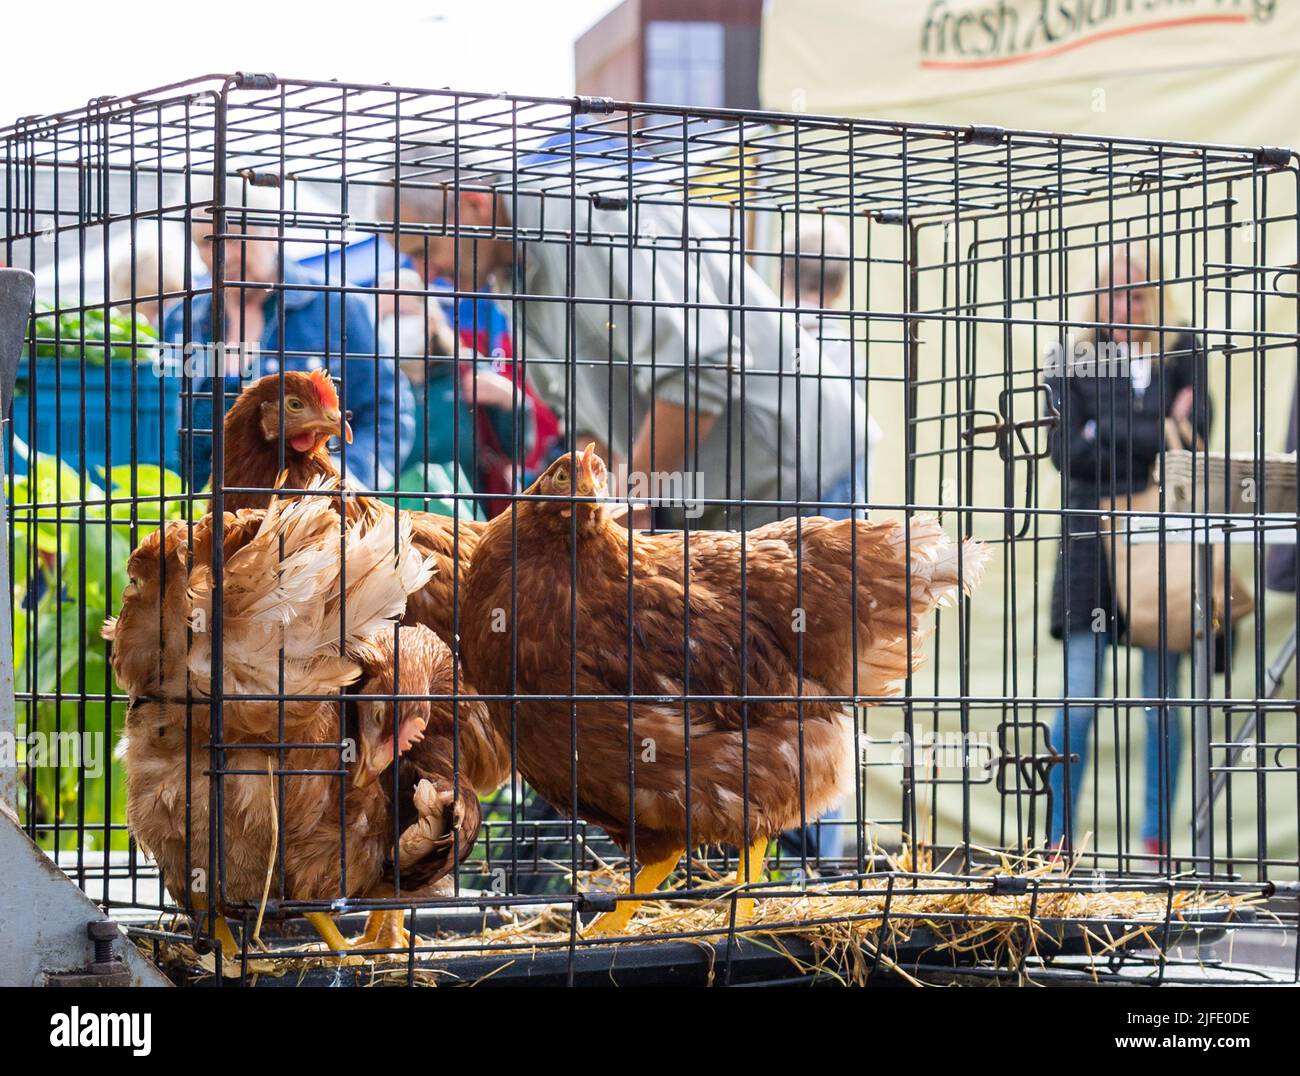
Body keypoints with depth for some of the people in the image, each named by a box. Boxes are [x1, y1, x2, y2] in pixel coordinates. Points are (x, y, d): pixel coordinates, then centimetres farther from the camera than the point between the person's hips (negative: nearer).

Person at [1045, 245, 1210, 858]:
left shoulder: (1182, 355, 10)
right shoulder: (1074, 359, 7)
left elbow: (1196, 437, 1)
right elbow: (1068, 451, -3)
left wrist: (1106, 436, -11)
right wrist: (1158, 438, -10)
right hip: (1094, 533, -1)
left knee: (1162, 699, 0)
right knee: (1080, 696, -5)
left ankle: (1156, 840, 5)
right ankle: (1059, 838, 0)